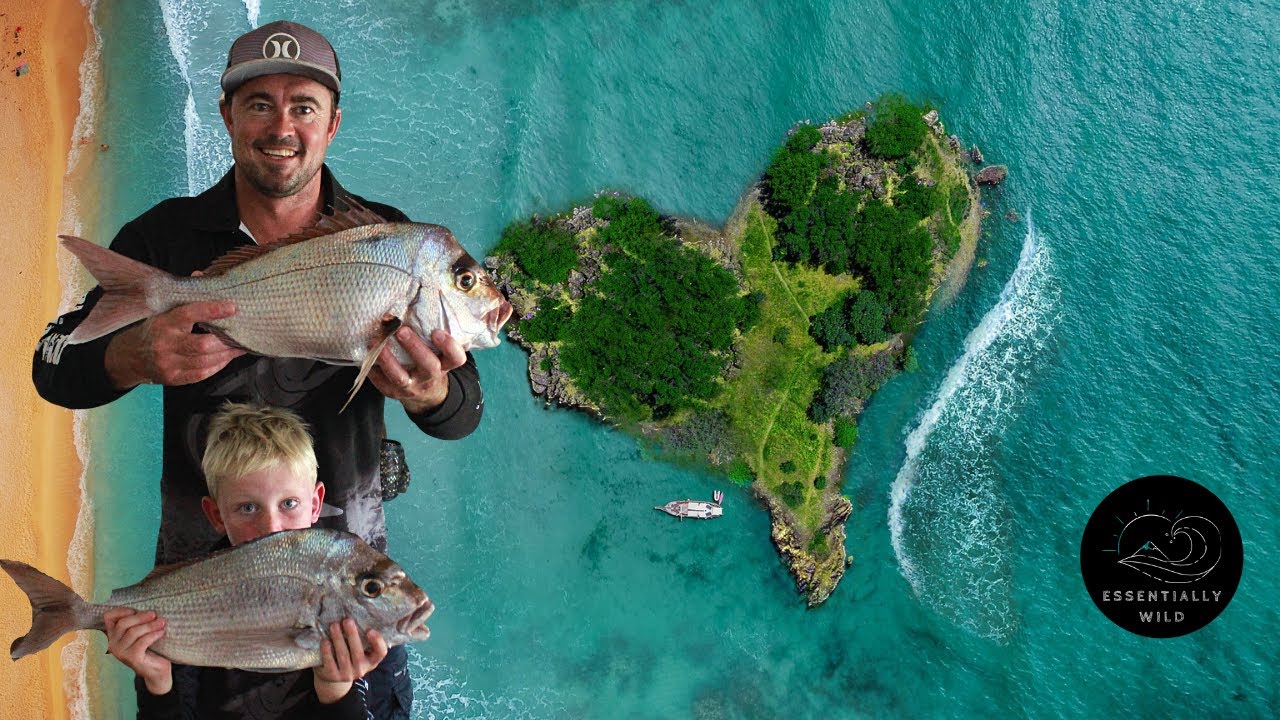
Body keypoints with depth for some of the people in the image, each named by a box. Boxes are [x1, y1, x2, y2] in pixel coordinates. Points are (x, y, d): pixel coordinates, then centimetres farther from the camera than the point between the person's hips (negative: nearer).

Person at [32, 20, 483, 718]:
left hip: (345, 535, 0)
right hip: (200, 542, 0)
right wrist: (135, 358, -31)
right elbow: (54, 366, -8)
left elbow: (465, 410, -8)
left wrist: (428, 395, -34)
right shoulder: (165, 235, -6)